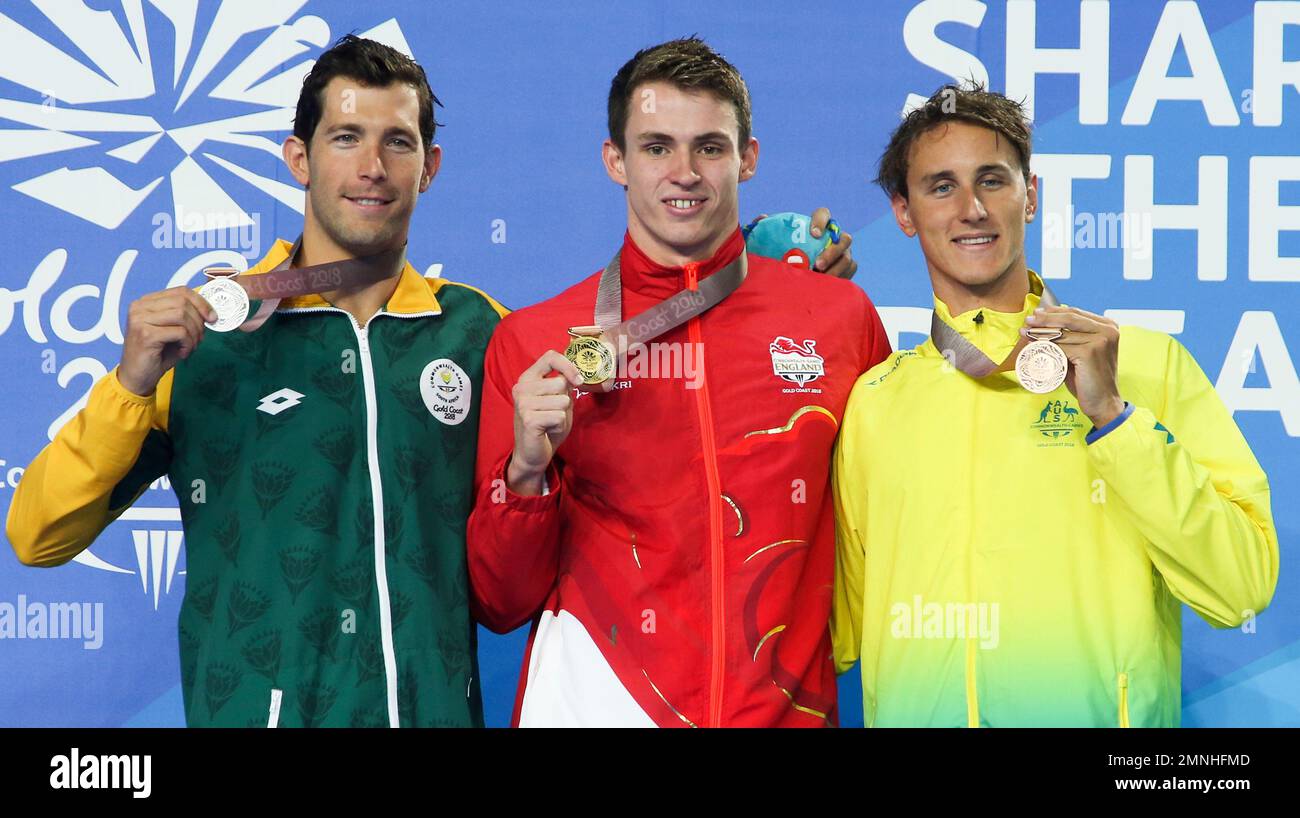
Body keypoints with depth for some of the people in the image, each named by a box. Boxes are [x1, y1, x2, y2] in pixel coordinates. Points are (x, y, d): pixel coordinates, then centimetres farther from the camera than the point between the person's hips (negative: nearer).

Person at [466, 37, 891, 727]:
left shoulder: (839, 315, -2)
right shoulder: (529, 342, -3)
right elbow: (500, 605, -2)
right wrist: (526, 472, -16)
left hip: (785, 708, 1)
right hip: (591, 700, -1)